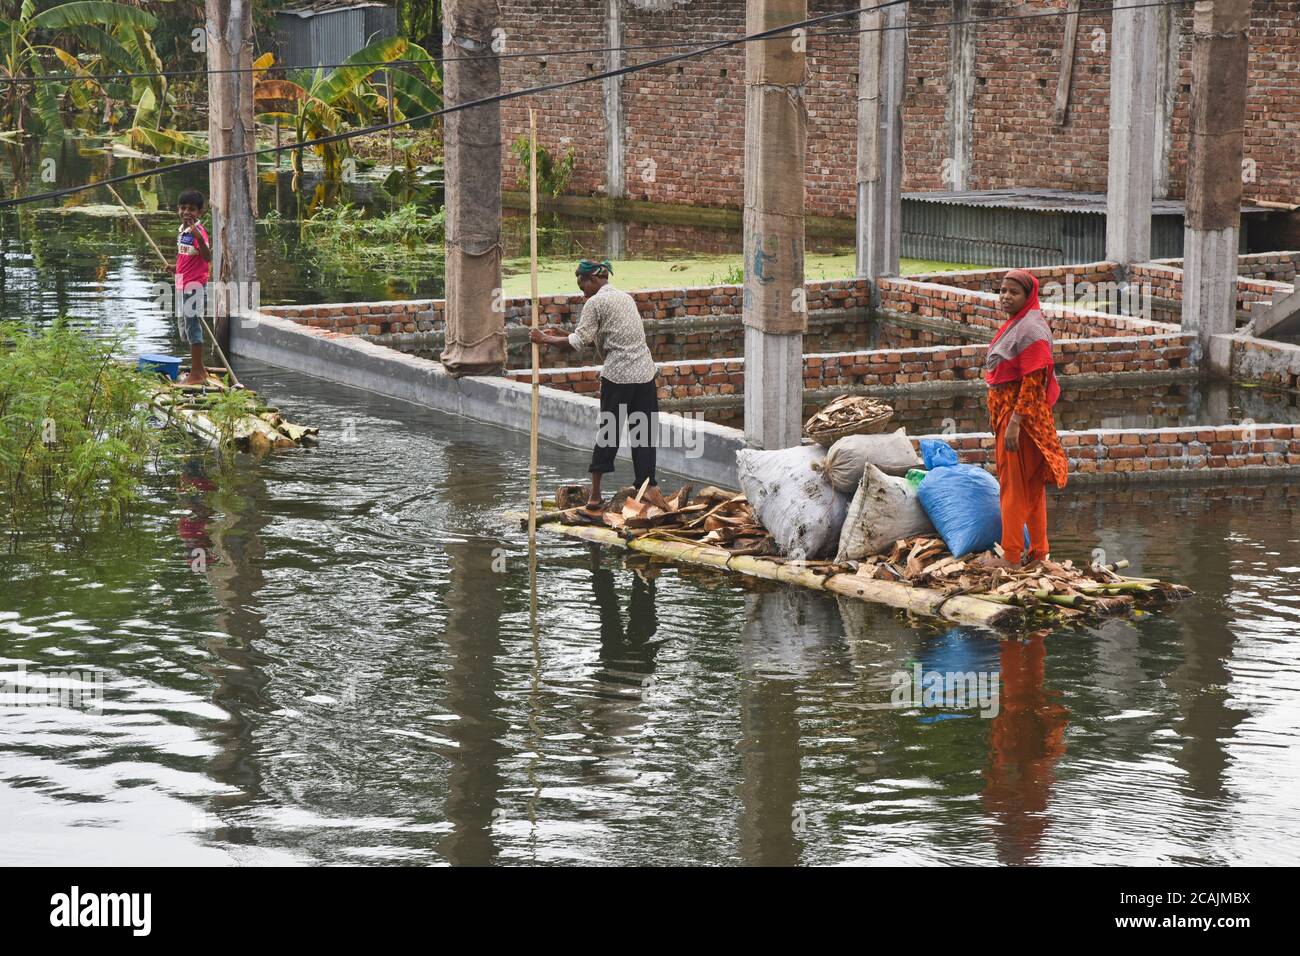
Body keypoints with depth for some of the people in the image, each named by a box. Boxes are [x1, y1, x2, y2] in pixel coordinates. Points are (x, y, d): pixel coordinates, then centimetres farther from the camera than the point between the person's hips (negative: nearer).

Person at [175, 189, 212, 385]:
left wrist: (199, 238, -40)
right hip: (182, 285, 10)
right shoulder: (181, 230, 12)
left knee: (193, 325, -7)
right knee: (184, 327, 16)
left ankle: (196, 374, -2)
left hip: (195, 285, -10)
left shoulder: (198, 231, -16)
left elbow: (207, 257, -29)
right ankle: (199, 370, 26)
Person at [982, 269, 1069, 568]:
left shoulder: (1030, 330, -18)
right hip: (1006, 412, 10)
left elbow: (1033, 381, -23)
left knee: (1013, 484, -4)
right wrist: (997, 417, 21)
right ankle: (1038, 551, 23)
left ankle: (1011, 556, 2)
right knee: (1031, 485, 15)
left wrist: (1014, 423, -26)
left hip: (1021, 412, -10)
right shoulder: (1015, 325, 13)